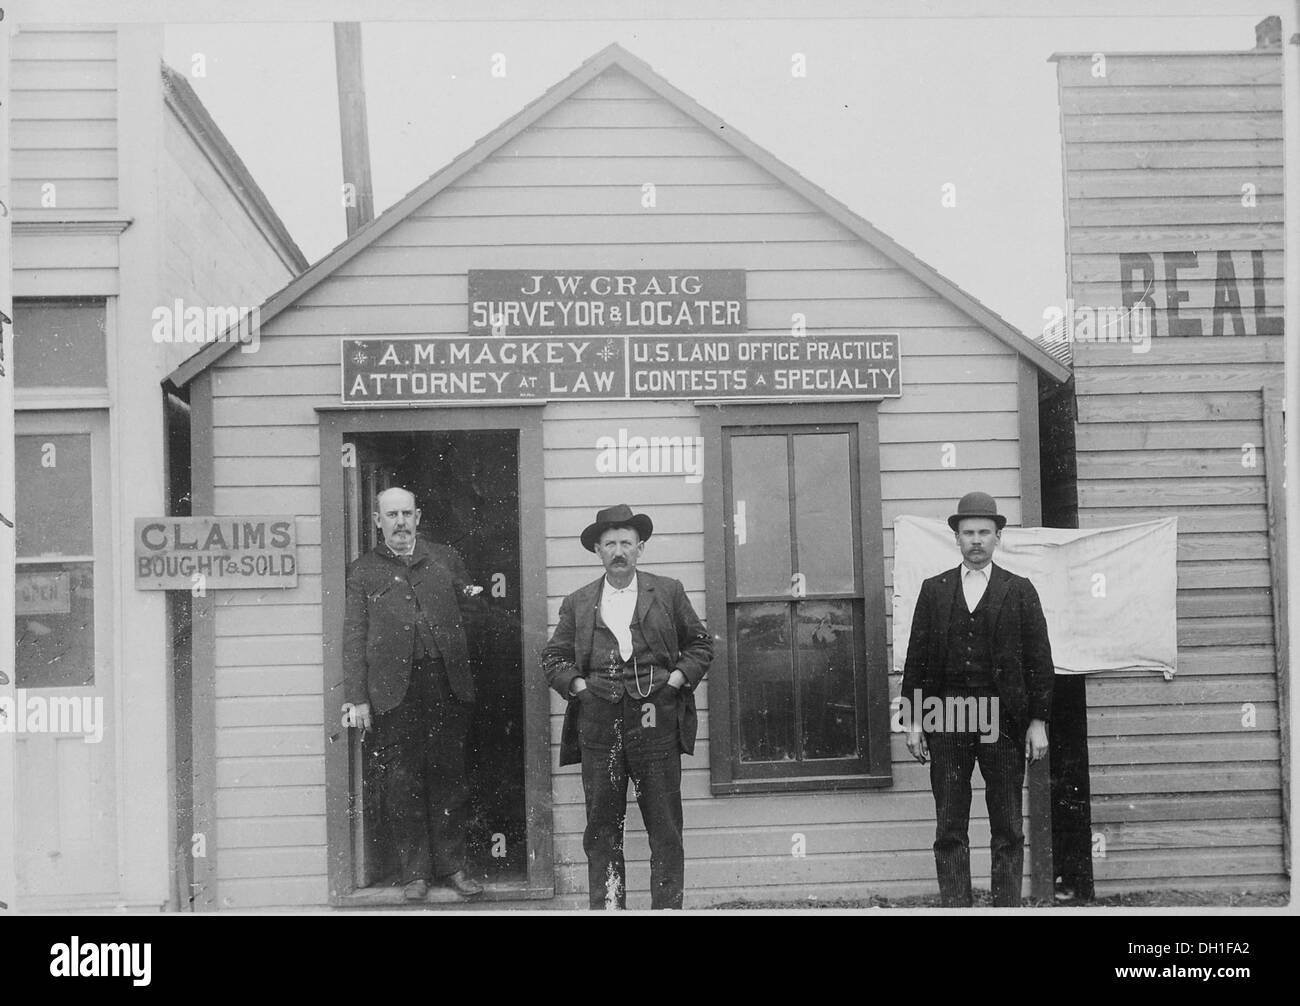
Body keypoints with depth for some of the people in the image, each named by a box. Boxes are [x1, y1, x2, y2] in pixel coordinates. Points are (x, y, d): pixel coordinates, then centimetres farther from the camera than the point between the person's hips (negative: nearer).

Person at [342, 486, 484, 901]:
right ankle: (415, 872, 8)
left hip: (447, 683, 2)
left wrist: (476, 597, 1)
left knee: (449, 776, 4)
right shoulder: (364, 571, 9)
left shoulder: (444, 560, 16)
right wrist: (356, 698, -2)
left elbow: (473, 610, 23)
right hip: (394, 691, -2)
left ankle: (451, 866, 14)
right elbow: (354, 638, 4)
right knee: (401, 781, 0)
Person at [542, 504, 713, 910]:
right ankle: (606, 907, 7)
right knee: (601, 830, 2)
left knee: (665, 830, 0)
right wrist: (580, 686, -2)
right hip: (599, 727, 1)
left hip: (656, 723, -1)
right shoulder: (577, 603, 13)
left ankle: (667, 907, 6)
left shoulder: (668, 592, 10)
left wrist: (674, 682, 0)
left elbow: (700, 645, 14)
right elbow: (553, 658, 14)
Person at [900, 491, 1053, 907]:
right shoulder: (933, 590, 11)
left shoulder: (1020, 591, 7)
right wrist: (912, 720, 2)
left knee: (1007, 830, 3)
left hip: (1003, 722, -1)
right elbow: (916, 658, 9)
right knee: (949, 830, 2)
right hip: (946, 722, 1)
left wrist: (1038, 721, -2)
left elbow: (1039, 660, 5)